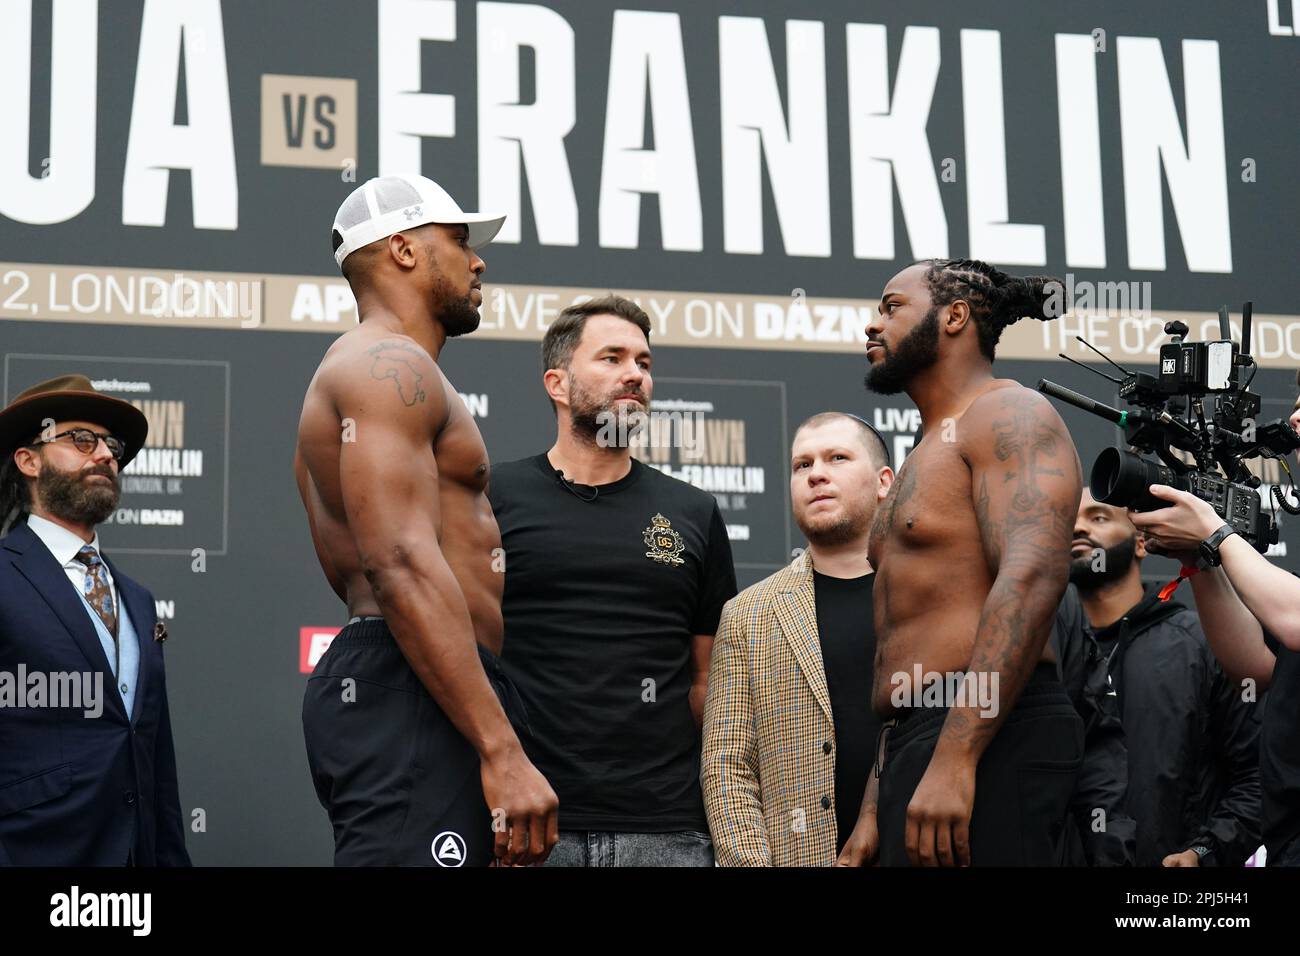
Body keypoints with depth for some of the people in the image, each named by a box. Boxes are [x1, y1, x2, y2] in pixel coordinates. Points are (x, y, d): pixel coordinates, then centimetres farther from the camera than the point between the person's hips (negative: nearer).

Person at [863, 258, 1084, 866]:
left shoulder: (1009, 415, -4)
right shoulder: (928, 453, 26)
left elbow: (1032, 578, -20)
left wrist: (953, 759, -28)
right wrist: (880, 810, 23)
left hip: (988, 741, -9)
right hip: (918, 743, 9)